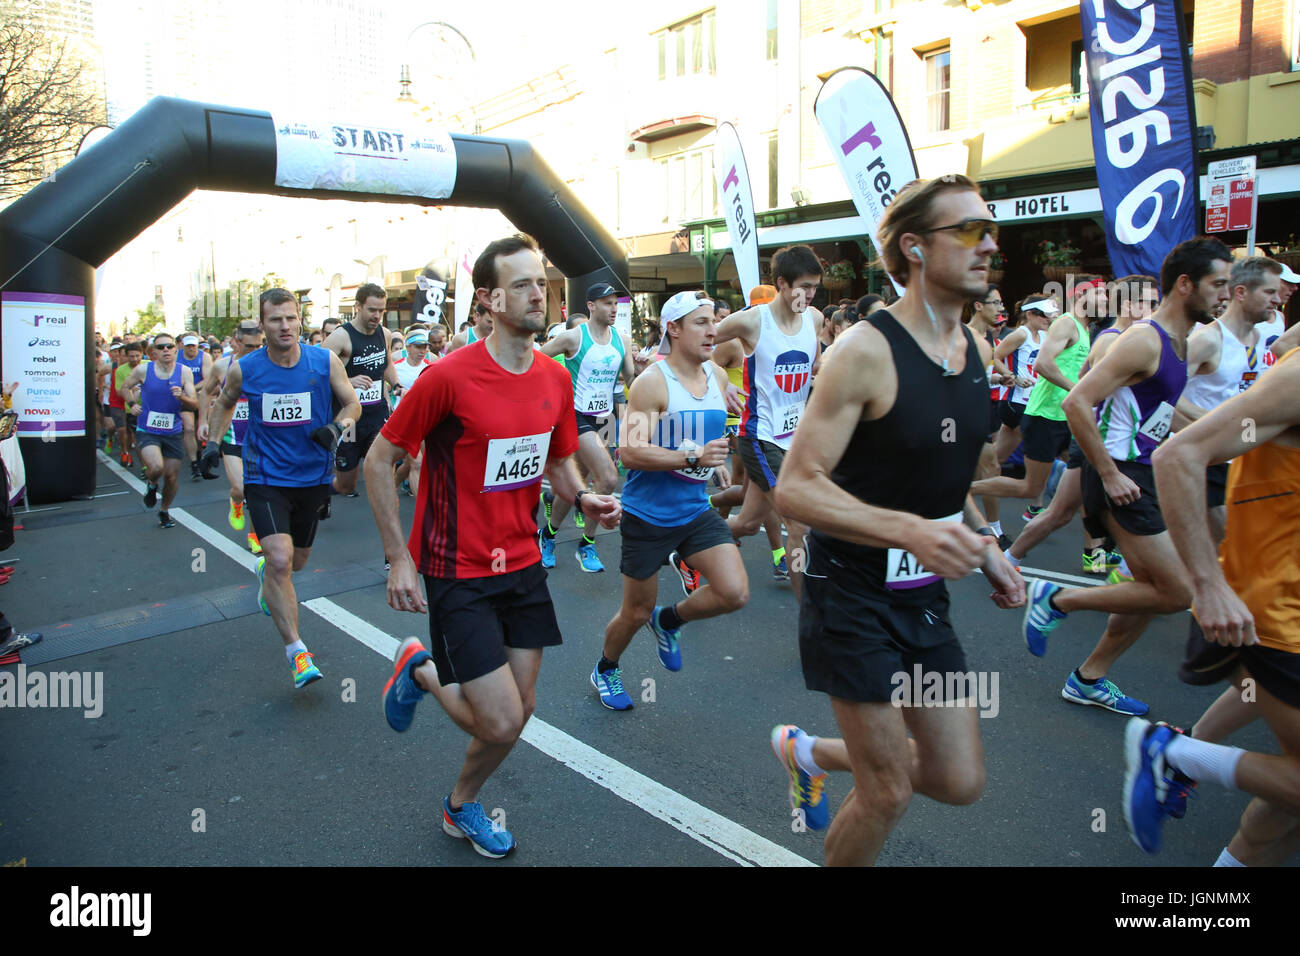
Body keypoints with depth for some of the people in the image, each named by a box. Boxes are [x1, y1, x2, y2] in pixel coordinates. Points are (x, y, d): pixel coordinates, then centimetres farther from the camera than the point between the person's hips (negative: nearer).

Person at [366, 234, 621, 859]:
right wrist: (399, 558, -12)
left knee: (518, 710, 12)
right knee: (502, 724, -7)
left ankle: (462, 805, 41)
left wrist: (582, 497, -8)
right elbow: (378, 461, -9)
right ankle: (421, 670, 24)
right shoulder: (449, 377, -18)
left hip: (523, 566, 6)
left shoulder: (555, 378, 0)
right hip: (459, 574, -6)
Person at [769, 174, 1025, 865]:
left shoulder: (973, 348, 5)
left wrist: (984, 549, 8)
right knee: (888, 793, 4)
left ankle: (808, 751, 35)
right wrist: (911, 530, -36)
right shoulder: (866, 350, -20)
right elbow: (795, 489, -24)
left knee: (959, 781, 13)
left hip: (925, 595, 7)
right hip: (854, 597, -7)